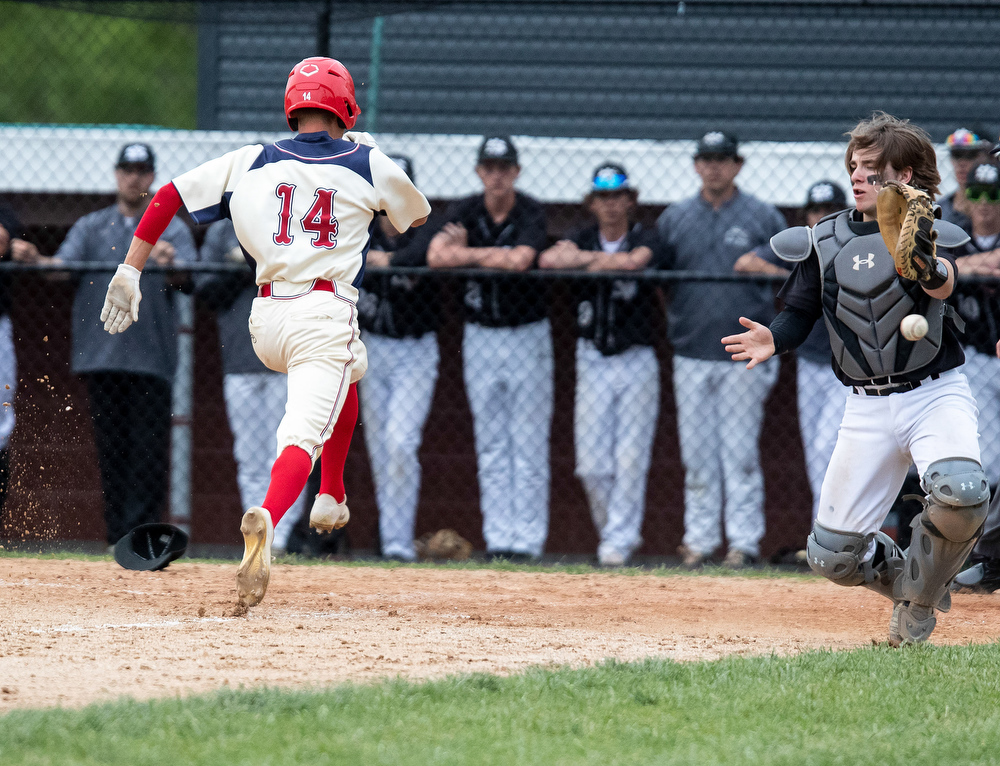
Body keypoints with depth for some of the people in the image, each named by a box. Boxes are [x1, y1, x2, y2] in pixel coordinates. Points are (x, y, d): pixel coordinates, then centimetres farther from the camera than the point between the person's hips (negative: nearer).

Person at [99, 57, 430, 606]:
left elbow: (168, 195, 5)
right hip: (326, 313, -4)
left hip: (265, 319, 5)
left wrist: (130, 270, 7)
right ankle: (266, 519, -42)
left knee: (346, 370, 34)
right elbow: (417, 215, 25)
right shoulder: (368, 164, 5)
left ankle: (332, 498, 33)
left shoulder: (253, 163, 9)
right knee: (302, 434, -13)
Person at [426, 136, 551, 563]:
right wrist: (498, 257, -23)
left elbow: (520, 259, -28)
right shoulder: (465, 212, 1)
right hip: (479, 336, 3)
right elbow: (436, 257, -16)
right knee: (491, 446, 4)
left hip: (527, 335, -3)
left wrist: (467, 252, -17)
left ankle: (527, 540, -2)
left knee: (528, 444, -4)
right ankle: (498, 540, 6)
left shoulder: (531, 214, -9)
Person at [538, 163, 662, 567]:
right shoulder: (582, 239, 4)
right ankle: (617, 530, 18)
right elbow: (548, 259, -16)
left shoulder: (645, 238, -2)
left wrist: (588, 258, -16)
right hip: (593, 361, 2)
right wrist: (597, 258, -20)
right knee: (591, 464, -1)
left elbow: (636, 260, -27)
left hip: (637, 361, -2)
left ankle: (620, 540, 3)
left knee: (631, 458, -5)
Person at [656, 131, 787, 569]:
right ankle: (699, 538, 10)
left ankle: (744, 540, 0)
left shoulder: (764, 218, 4)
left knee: (740, 448, -4)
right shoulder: (674, 219, 11)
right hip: (691, 354, 3)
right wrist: (675, 323, 8)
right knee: (696, 450, 4)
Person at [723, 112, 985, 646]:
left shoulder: (929, 234, -4)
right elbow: (799, 315, 8)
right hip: (868, 407, 3)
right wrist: (774, 340, -16)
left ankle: (917, 599, -4)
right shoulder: (823, 242, 5)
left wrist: (926, 264, -50)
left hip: (935, 394, -3)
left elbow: (942, 283, -25)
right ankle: (908, 579, 31)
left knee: (960, 493, -33)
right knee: (832, 557, -3)